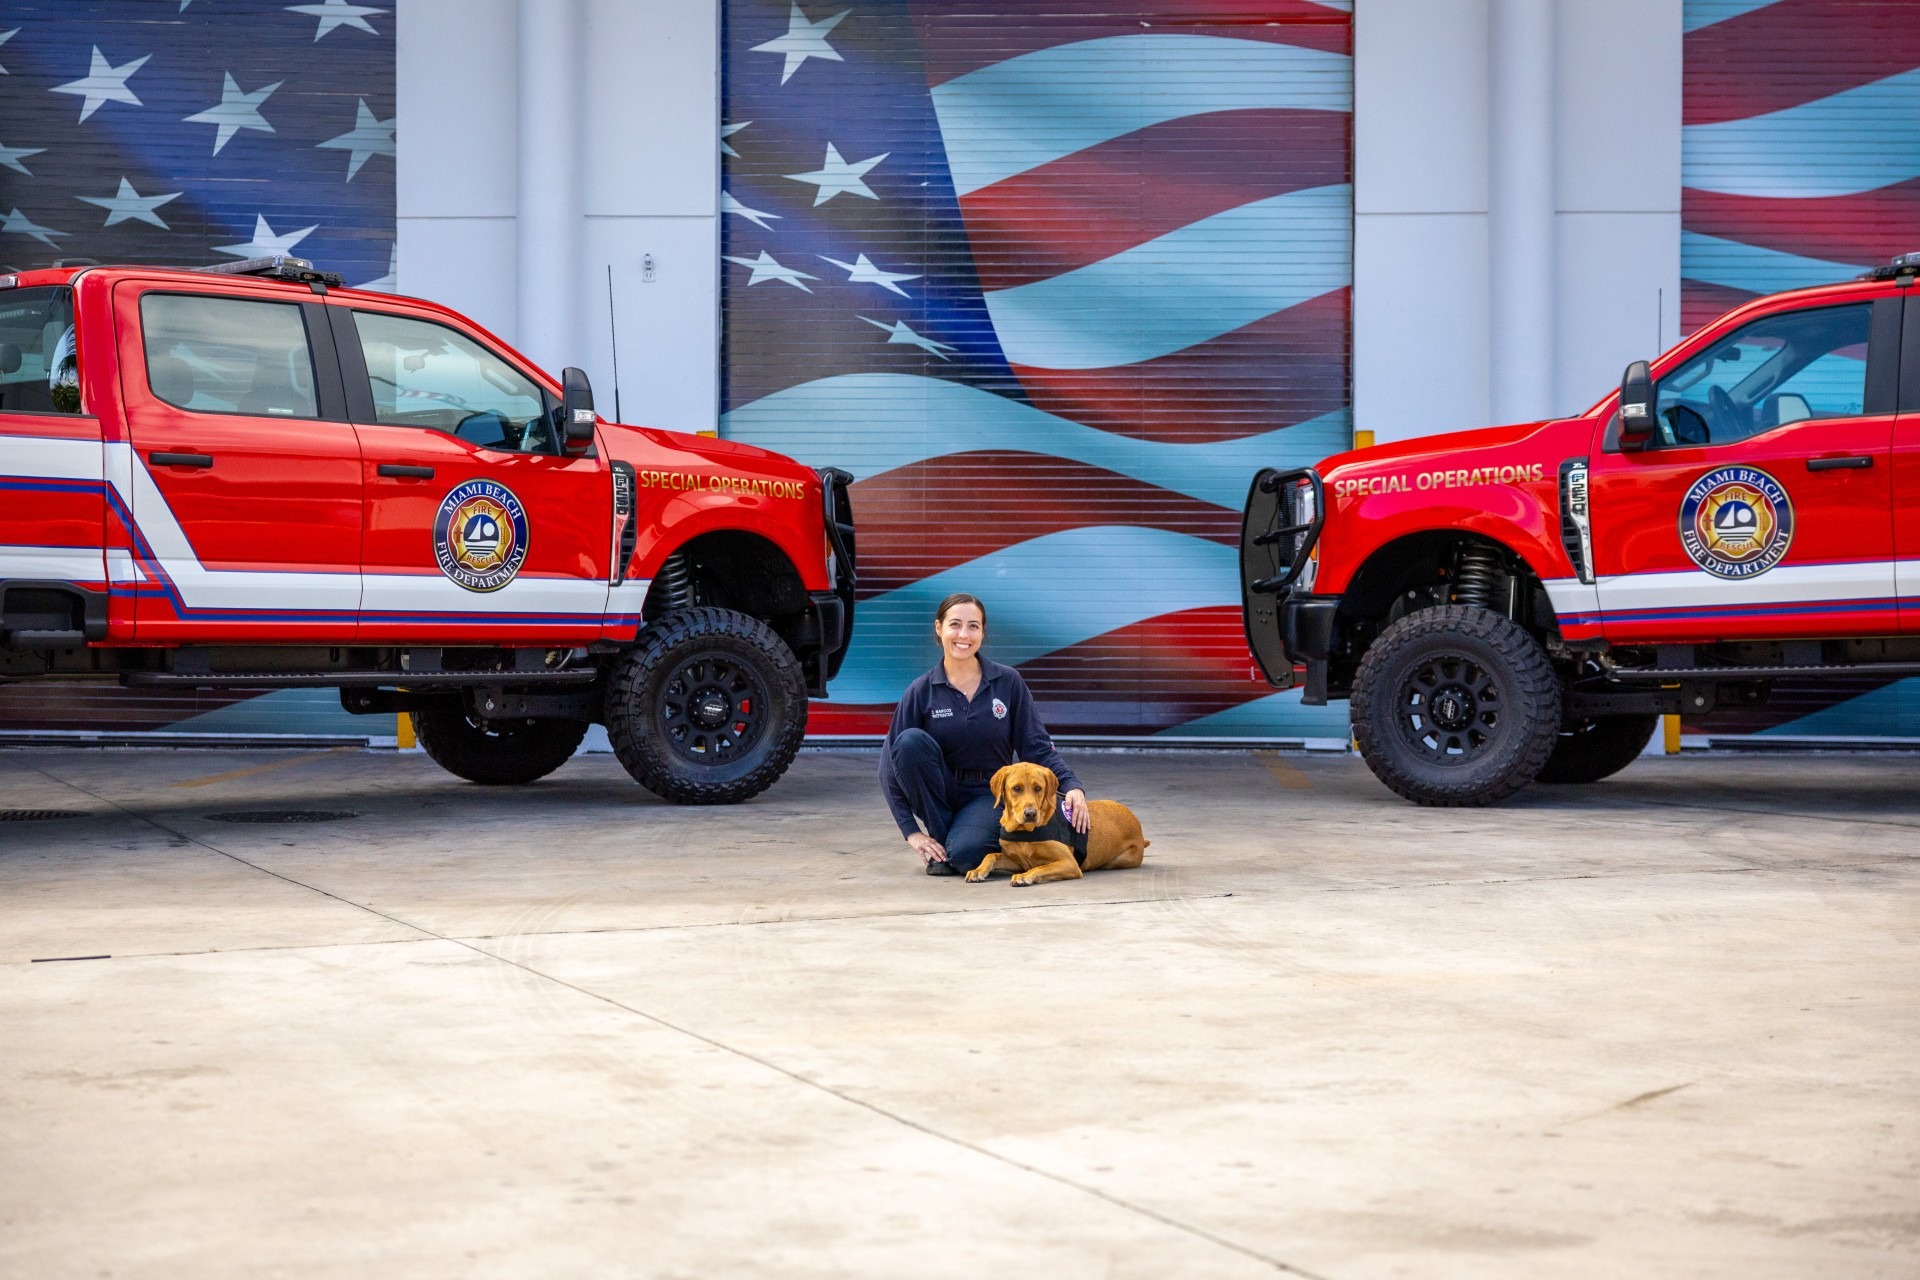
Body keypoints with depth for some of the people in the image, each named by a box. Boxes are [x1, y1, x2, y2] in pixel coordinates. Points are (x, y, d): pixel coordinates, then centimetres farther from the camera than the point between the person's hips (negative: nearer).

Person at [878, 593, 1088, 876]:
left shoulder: (1008, 682, -5)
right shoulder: (921, 692, -6)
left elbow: (1036, 747, -2)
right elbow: (891, 767, -5)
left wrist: (1072, 785, -21)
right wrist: (911, 831, -14)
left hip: (989, 795, -1)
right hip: (941, 795, 2)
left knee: (964, 854, -34)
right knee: (911, 740, -28)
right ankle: (941, 839, -10)